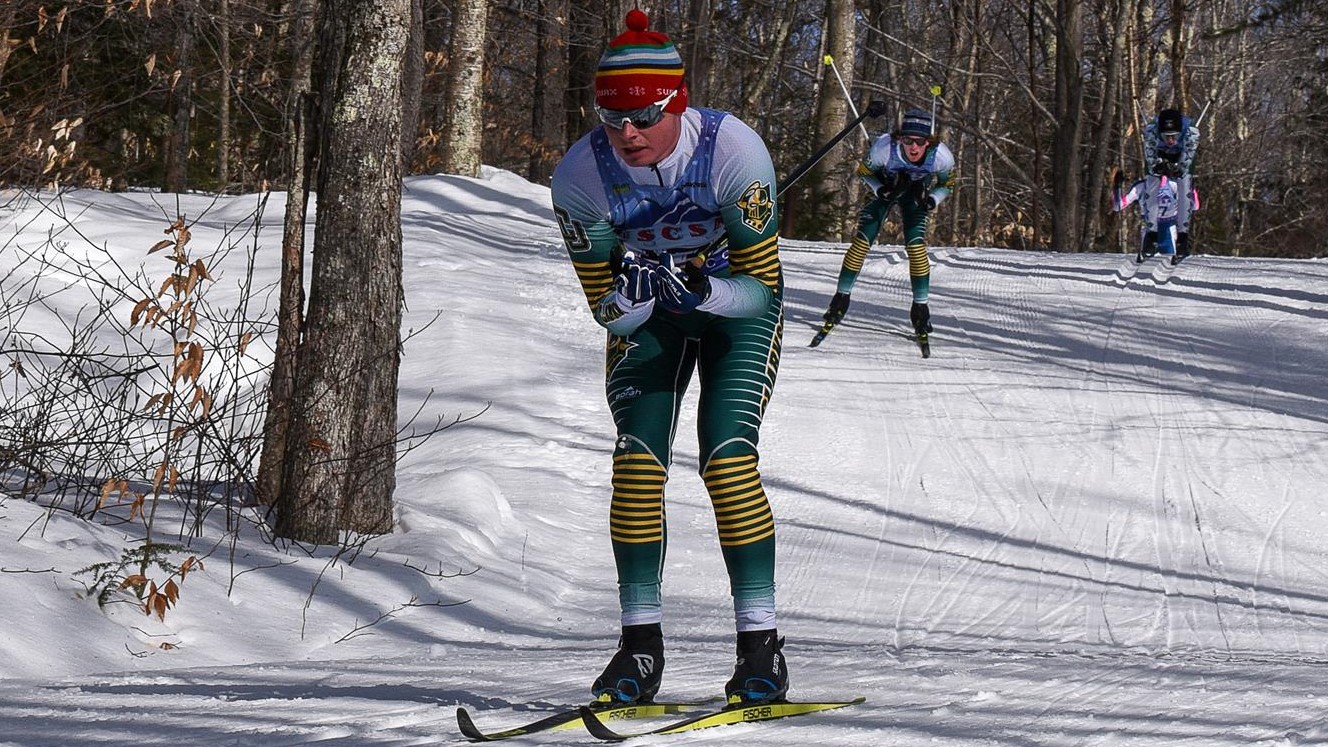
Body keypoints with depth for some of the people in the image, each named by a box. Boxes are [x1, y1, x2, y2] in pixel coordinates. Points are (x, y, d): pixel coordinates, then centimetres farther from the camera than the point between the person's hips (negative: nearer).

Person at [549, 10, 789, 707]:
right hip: (646, 314, 2)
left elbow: (763, 286, -22)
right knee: (637, 459, -13)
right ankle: (641, 644, -5)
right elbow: (605, 307, -14)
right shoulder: (580, 174, -24)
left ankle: (761, 643, -13)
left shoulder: (733, 152, -31)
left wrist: (696, 289, -40)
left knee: (727, 457, -18)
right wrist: (631, 295, -36)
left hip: (737, 306, -2)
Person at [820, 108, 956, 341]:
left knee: (916, 246, -13)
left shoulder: (941, 156, -33)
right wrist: (880, 190, -31)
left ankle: (920, 308, 1)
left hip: (916, 194, 0)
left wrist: (931, 201, -28)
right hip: (885, 188, 0)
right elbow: (863, 172, -15)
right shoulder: (884, 148, -37)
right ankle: (841, 298, 6)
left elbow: (947, 185, -11)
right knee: (862, 241, -9)